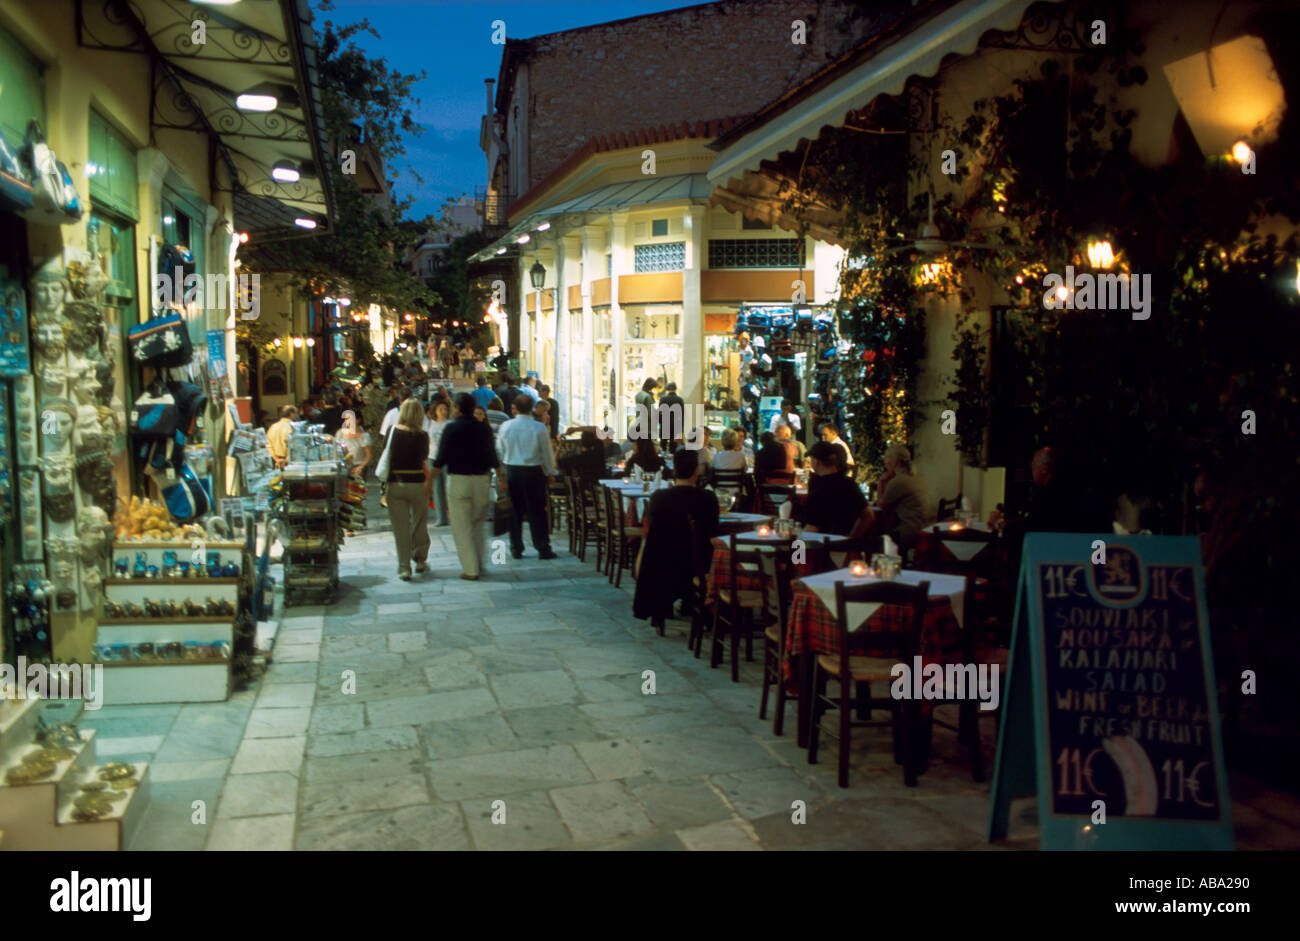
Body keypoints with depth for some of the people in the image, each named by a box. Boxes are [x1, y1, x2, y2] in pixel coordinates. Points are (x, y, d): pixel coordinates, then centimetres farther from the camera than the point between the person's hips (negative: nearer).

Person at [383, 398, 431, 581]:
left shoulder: (392, 431, -1)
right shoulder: (421, 435, -8)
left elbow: (385, 454, 2)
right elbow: (424, 461, -11)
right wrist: (429, 481, -3)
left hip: (395, 484, 1)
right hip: (417, 482, -1)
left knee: (400, 527, 5)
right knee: (419, 524, 16)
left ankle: (404, 567, 3)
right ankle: (420, 560, 26)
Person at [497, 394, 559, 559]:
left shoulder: (505, 426, -1)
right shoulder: (539, 428, -9)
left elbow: (500, 451, 7)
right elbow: (547, 452, -2)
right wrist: (550, 473, 11)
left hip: (511, 471, 2)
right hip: (533, 472, -2)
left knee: (514, 510, 10)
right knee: (537, 511, 3)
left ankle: (516, 549, 13)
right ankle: (543, 549, 5)